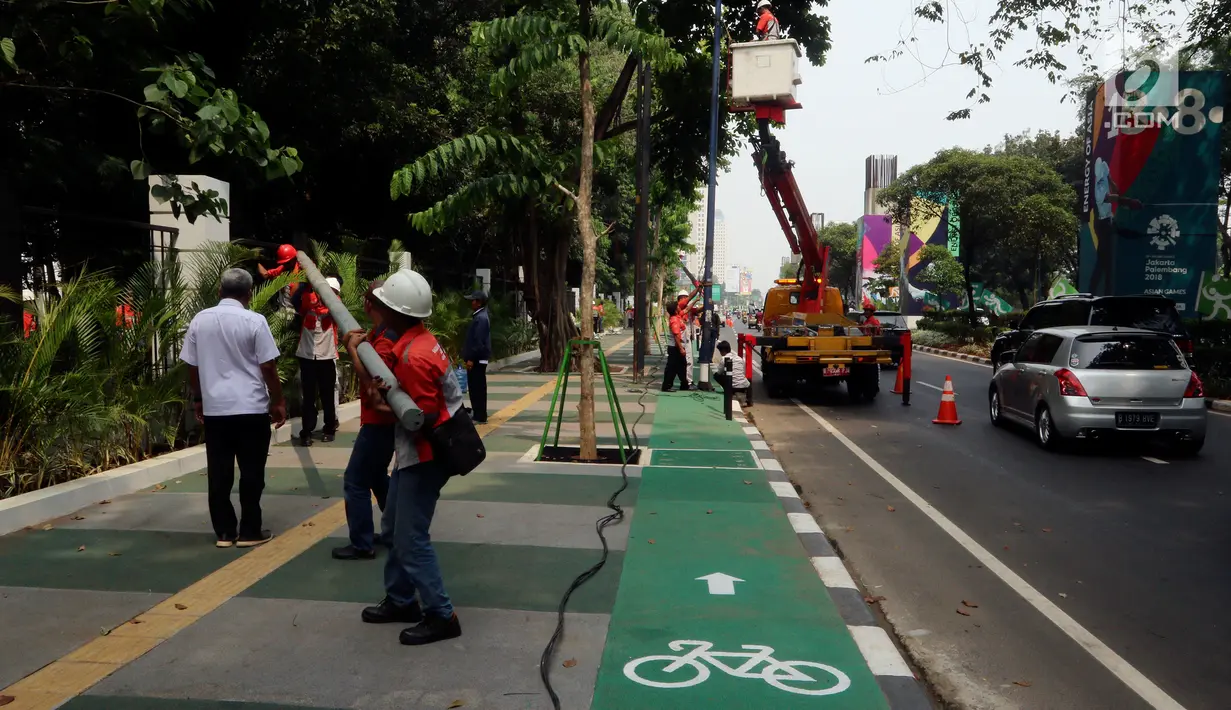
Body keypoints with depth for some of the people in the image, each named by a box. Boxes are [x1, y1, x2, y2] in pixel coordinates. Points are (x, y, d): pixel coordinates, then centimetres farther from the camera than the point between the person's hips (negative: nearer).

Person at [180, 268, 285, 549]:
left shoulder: (199, 320, 5)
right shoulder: (254, 321, -8)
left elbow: (192, 366, 10)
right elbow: (268, 367, -7)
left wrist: (197, 399, 23)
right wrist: (278, 402, 3)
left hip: (214, 407, 4)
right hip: (251, 408, -4)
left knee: (219, 473, 9)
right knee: (251, 472, 5)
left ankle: (224, 532, 14)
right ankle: (249, 532, 9)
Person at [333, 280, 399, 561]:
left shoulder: (385, 338, -23)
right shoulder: (381, 332, 10)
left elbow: (372, 379, -30)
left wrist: (352, 348, -25)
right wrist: (357, 341, -7)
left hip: (379, 420, -11)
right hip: (383, 418, 11)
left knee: (355, 481, -4)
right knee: (376, 475, 22)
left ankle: (362, 544, 3)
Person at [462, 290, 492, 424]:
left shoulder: (481, 318, -17)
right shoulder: (478, 316, 15)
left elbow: (479, 341, -22)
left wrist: (471, 358, -22)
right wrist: (467, 356, 22)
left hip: (477, 359, -10)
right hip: (476, 358, 10)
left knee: (478, 387, -7)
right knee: (475, 387, 16)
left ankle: (480, 416, -3)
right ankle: (476, 413, 24)